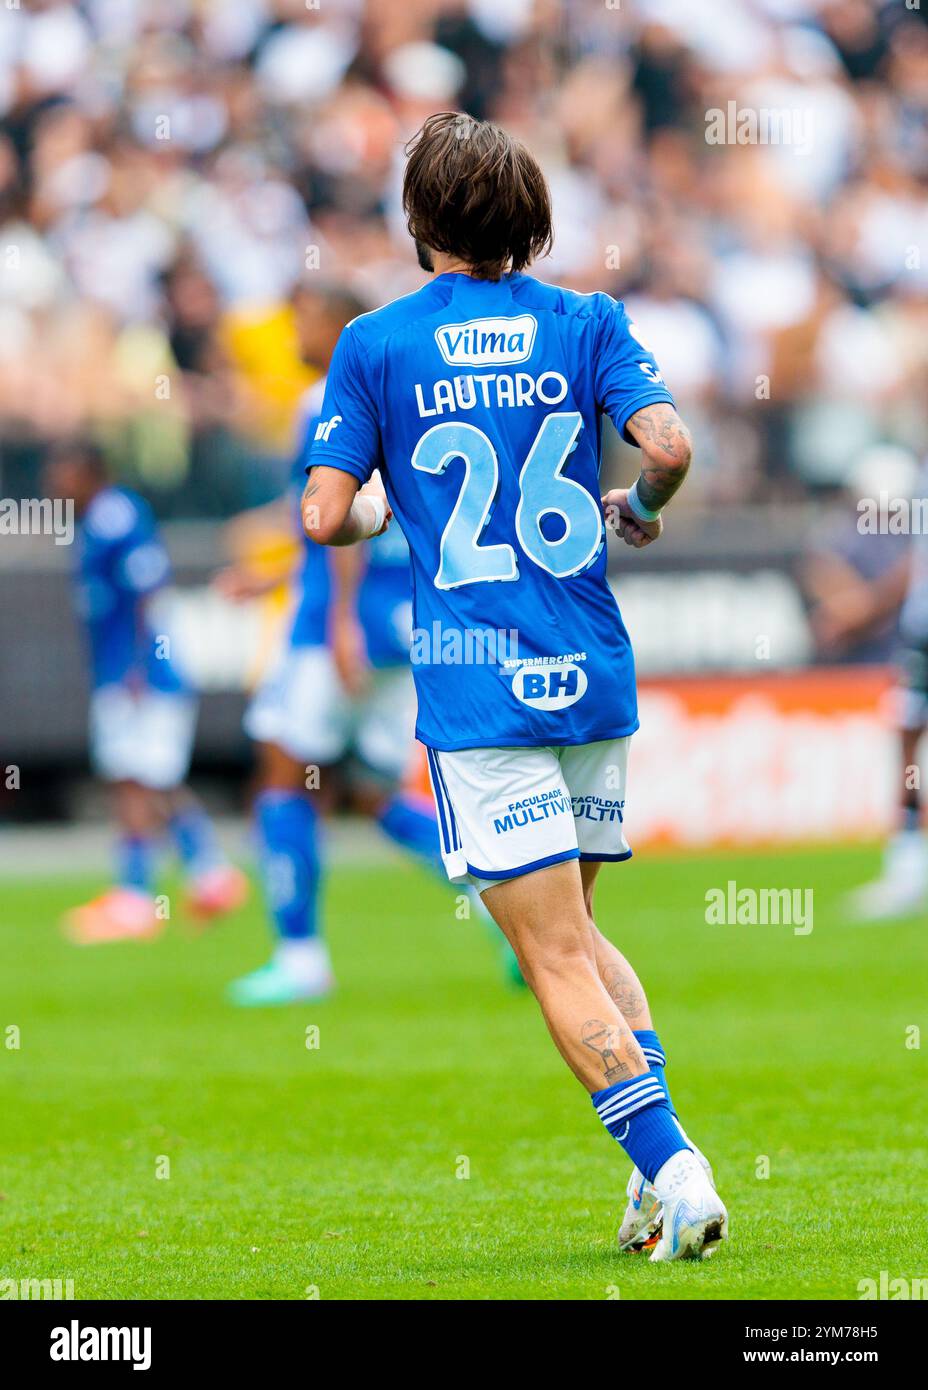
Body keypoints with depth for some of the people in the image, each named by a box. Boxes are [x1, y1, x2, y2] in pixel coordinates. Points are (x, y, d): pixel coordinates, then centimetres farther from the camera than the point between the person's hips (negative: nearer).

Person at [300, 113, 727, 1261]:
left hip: (478, 693, -4)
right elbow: (668, 447, -10)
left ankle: (674, 1170, -17)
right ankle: (661, 1156, 4)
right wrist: (638, 511, 12)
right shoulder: (586, 324, 5)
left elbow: (326, 518, -4)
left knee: (557, 961, -3)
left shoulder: (377, 344, 0)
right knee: (575, 934, 20)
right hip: (595, 679, 4)